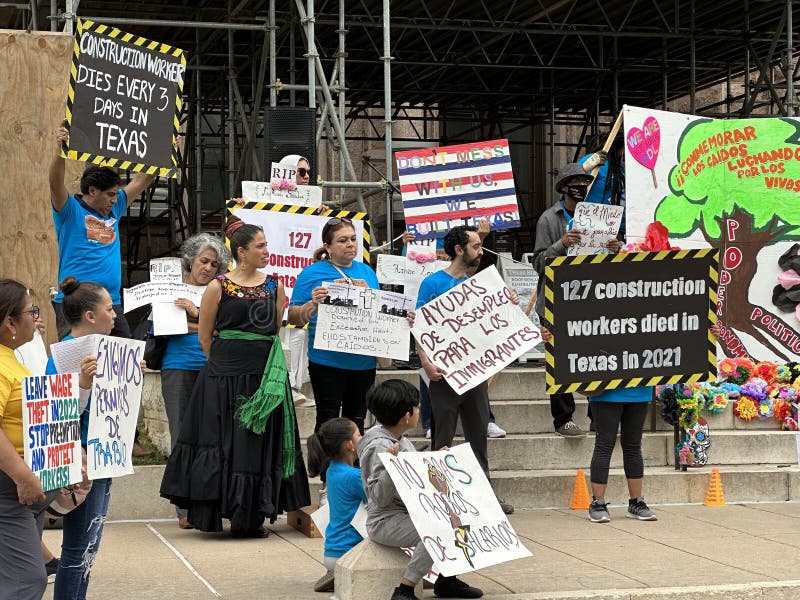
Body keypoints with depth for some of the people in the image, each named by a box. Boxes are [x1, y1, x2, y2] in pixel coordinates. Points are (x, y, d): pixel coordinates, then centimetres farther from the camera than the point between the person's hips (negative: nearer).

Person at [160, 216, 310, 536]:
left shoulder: (274, 286, 9)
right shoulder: (219, 287, -3)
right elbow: (204, 336, 2)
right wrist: (225, 362, 6)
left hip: (263, 376, 4)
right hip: (225, 376, -4)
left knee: (259, 444, 5)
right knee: (222, 442, 0)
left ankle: (251, 516, 13)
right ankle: (213, 512, 8)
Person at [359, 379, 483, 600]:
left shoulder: (400, 439, 9)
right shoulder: (378, 447, -20)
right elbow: (380, 498, -24)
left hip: (411, 513, 10)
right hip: (386, 521, -10)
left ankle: (447, 581, 17)